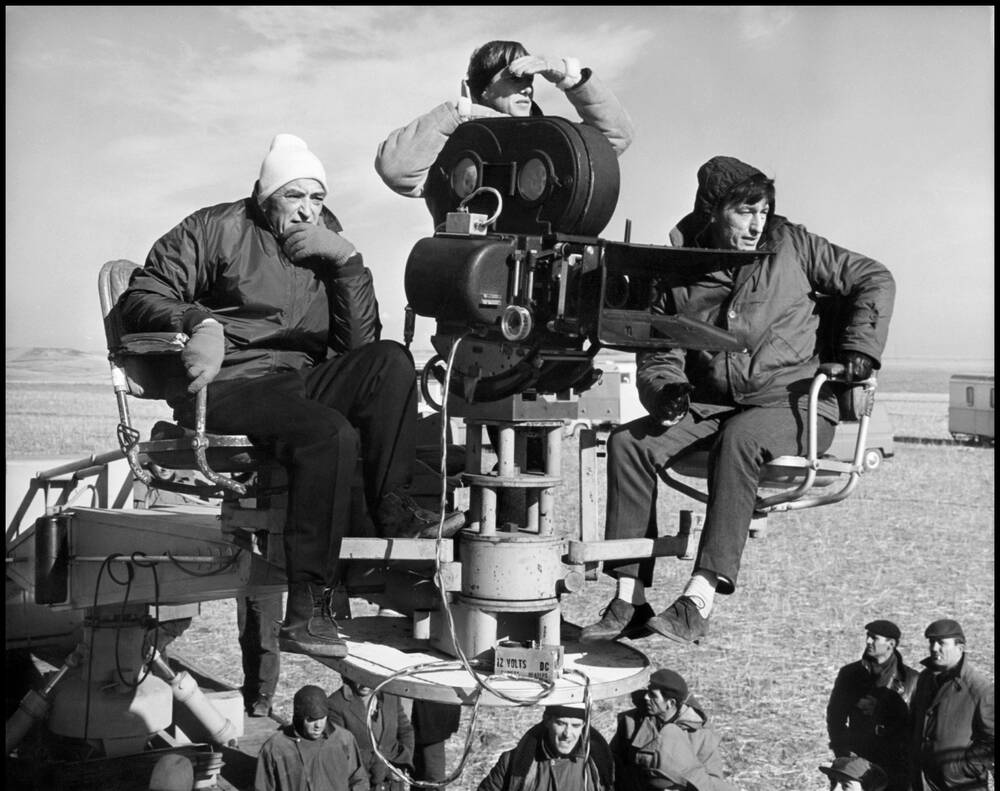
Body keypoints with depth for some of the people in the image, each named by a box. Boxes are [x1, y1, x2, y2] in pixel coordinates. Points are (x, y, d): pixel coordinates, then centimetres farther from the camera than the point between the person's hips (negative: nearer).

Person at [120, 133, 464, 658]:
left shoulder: (325, 241, 17)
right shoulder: (219, 230, 5)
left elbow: (361, 343, 5)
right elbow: (141, 297, -2)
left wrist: (348, 261, -6)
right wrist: (201, 321, -21)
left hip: (302, 382, 6)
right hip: (226, 386, -5)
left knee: (390, 362, -18)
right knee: (330, 432, -32)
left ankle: (388, 510, -15)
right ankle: (304, 610, -31)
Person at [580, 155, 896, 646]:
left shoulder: (791, 246, 3)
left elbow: (873, 279, 9)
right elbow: (656, 357, 7)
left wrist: (859, 348, -3)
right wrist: (666, 391, -15)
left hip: (796, 403, -3)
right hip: (711, 404, 3)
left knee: (740, 438, -36)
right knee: (629, 441, -19)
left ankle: (700, 601, -39)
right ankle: (629, 600, -20)